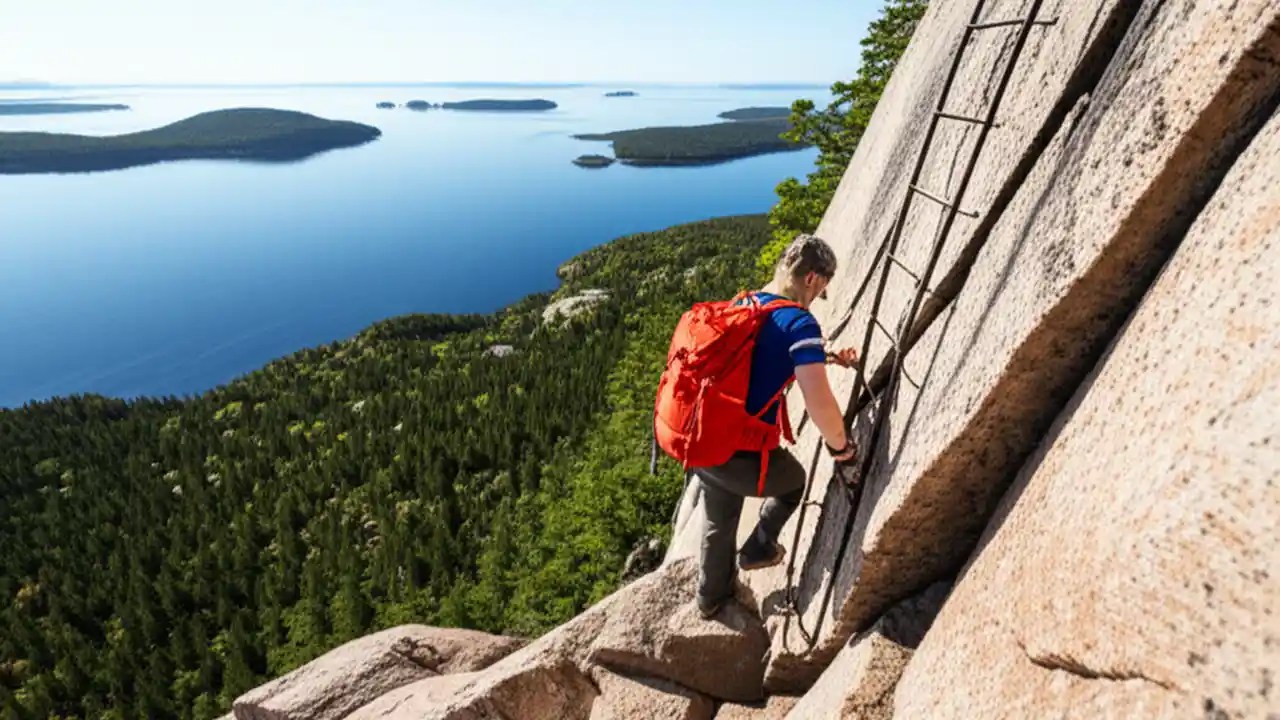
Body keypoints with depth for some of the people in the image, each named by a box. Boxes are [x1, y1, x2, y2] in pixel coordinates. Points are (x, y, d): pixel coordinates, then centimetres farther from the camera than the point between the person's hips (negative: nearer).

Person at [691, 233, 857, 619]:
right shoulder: (799, 322, -16)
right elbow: (819, 404, -26)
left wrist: (829, 358, 29)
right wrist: (841, 445, -7)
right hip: (738, 454, -7)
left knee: (718, 521, 33)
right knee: (793, 481, 29)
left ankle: (710, 597, 54)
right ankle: (758, 550, 44)